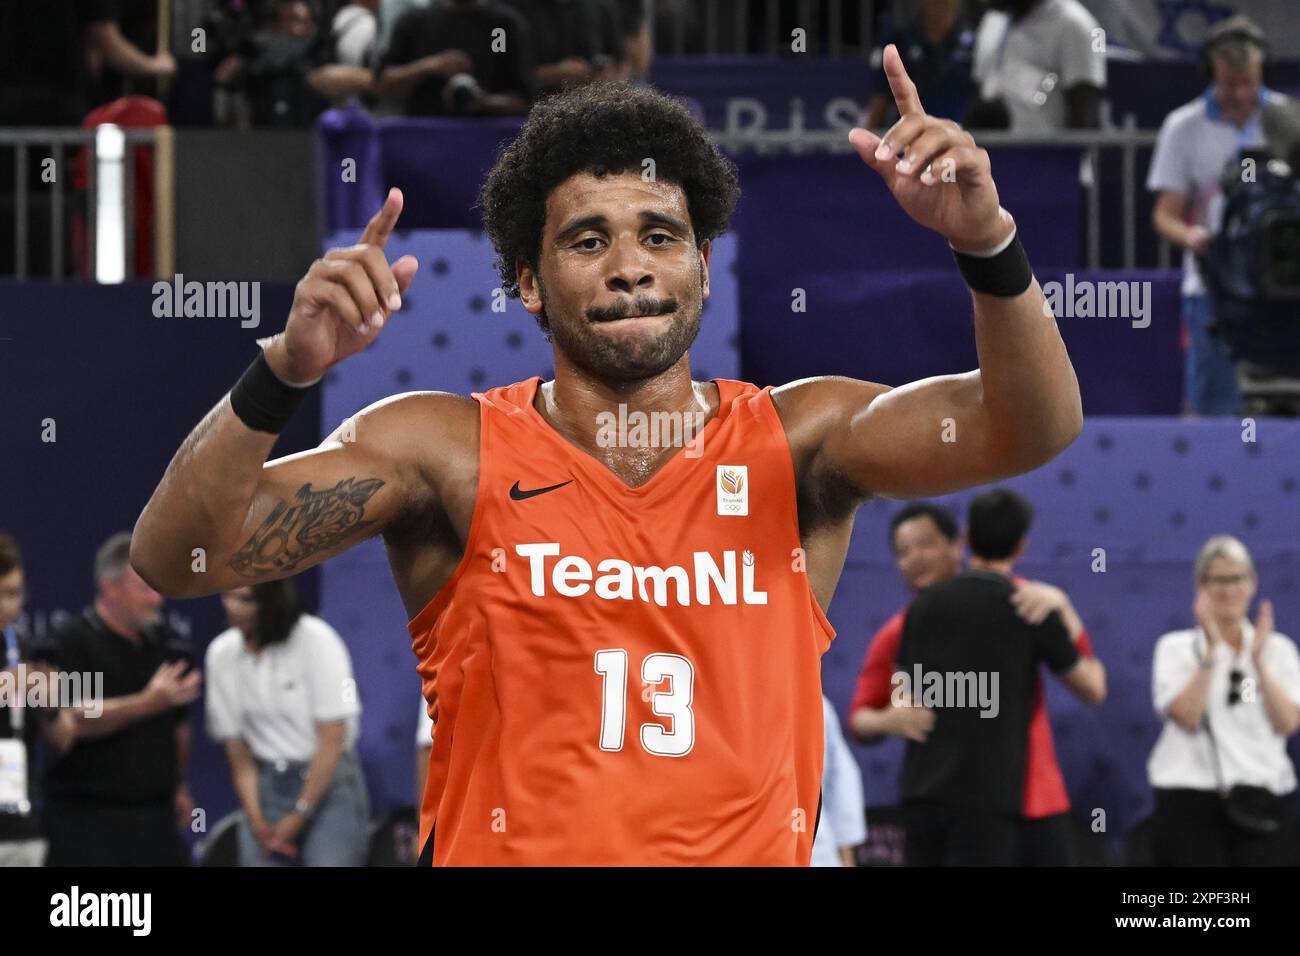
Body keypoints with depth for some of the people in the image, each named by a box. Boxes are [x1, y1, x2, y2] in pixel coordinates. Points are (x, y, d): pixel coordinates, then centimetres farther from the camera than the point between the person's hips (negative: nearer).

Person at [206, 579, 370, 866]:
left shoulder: (315, 640, -13)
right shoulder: (222, 654, 0)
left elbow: (333, 740, -12)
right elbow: (238, 755, 4)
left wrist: (299, 815, -11)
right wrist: (256, 819, -8)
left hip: (329, 783, -4)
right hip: (266, 787, 4)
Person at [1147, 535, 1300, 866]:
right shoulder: (1176, 648, 4)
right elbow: (1187, 717, -11)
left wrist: (1258, 660, -11)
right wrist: (1211, 652, -13)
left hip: (1263, 804, 2)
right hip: (1192, 801, -2)